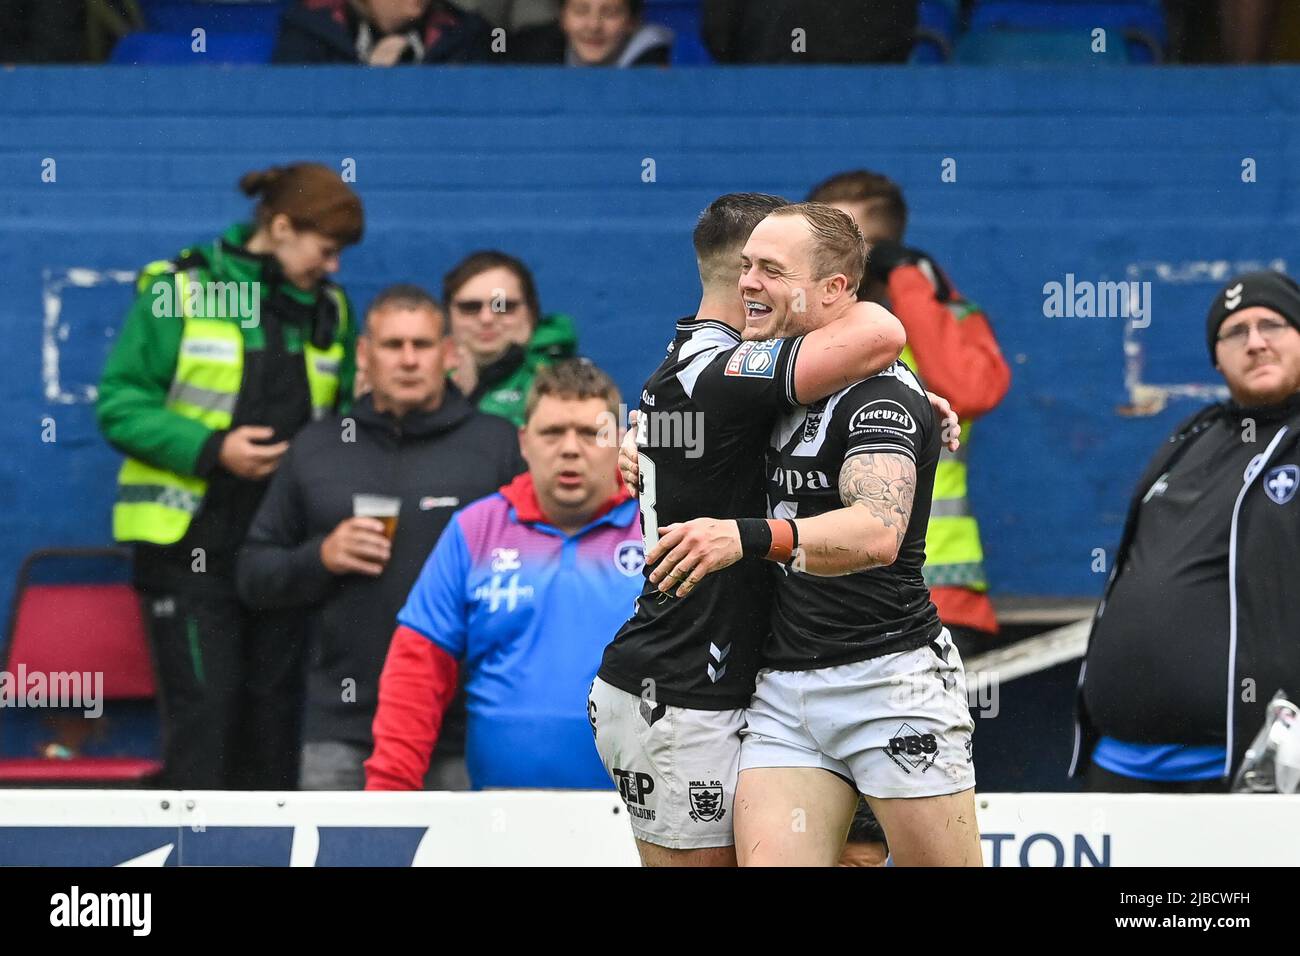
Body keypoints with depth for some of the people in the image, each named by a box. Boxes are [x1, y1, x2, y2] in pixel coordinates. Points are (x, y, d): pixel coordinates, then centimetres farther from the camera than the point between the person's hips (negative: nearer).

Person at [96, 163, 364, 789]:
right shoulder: (178, 292, -4)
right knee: (203, 705, -8)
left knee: (275, 707, 5)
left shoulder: (329, 311, 11)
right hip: (189, 545, -5)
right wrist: (211, 449, -18)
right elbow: (119, 403, -6)